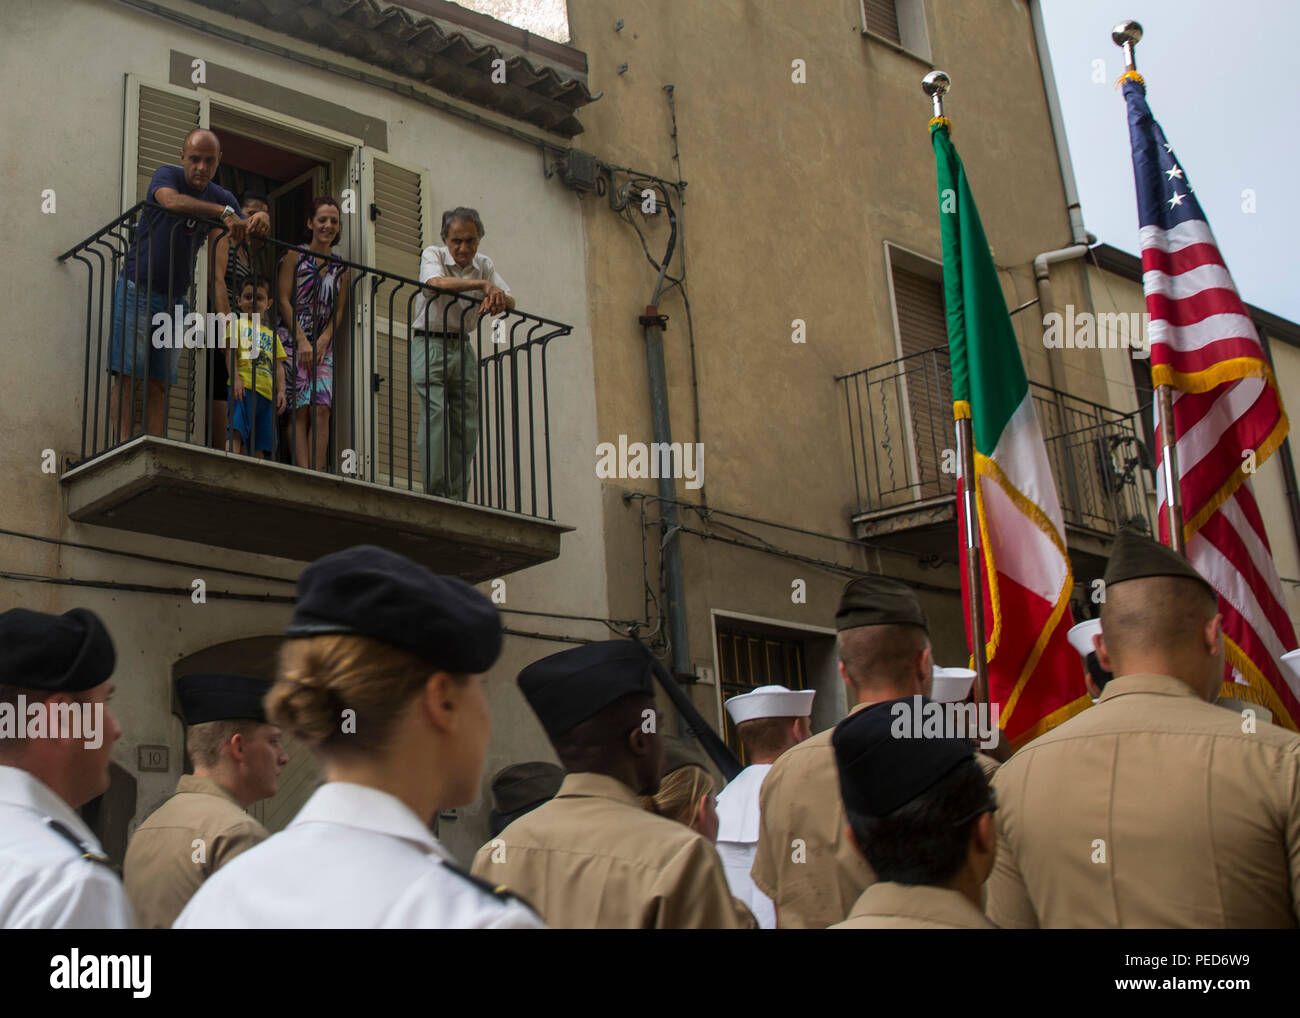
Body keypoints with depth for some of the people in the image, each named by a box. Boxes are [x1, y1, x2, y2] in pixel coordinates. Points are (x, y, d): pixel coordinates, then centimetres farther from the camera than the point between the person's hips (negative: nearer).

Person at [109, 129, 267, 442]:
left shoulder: (221, 198, 10)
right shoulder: (167, 176, -6)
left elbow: (243, 237, 2)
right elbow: (172, 201, -30)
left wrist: (258, 220, -22)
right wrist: (224, 213, -38)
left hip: (175, 298, 4)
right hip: (138, 289, -4)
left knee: (160, 382, 1)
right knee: (127, 375, -10)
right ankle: (123, 447, -13)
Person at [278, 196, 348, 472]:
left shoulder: (340, 266, 13)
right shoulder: (295, 256, 2)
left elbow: (339, 309, 9)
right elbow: (284, 301, -4)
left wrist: (323, 341, -6)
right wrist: (302, 341, -11)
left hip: (323, 345, 3)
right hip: (293, 340, -3)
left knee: (322, 408, -10)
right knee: (300, 409, -11)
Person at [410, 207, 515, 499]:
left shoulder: (483, 264, 8)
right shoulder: (433, 255, -6)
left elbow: (510, 301, 1)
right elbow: (437, 283, -28)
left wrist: (496, 300, -23)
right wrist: (483, 285, -31)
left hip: (463, 348, 5)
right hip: (430, 345, -5)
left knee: (467, 426, -1)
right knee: (435, 413, -20)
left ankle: (455, 498, 3)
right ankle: (435, 491, -21)